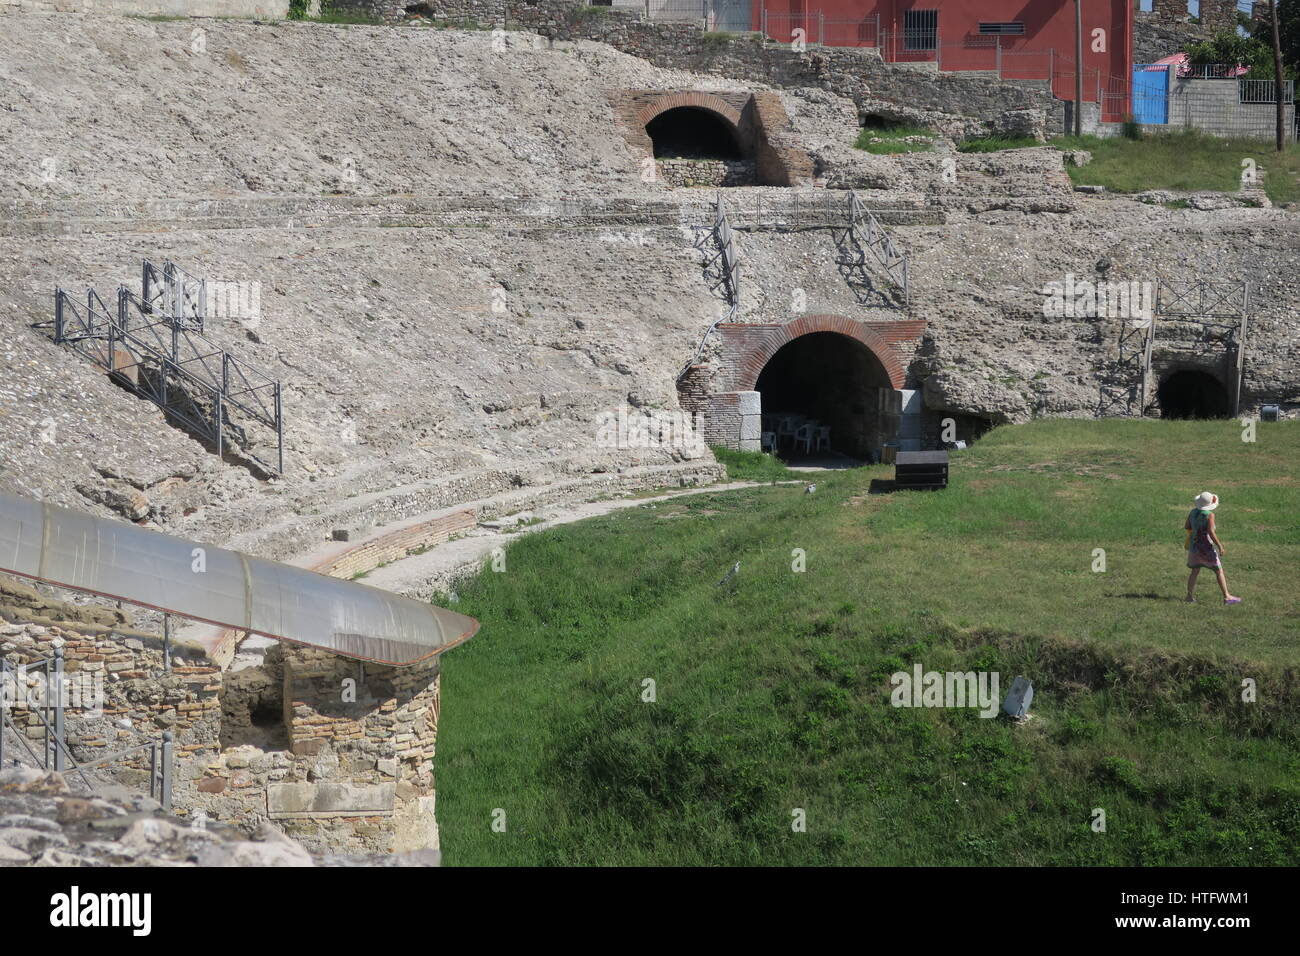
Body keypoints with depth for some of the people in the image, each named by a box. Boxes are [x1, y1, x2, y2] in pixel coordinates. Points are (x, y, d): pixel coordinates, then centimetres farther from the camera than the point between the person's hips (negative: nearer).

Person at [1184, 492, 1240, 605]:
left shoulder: (1193, 512, 1)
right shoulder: (1209, 514, -17)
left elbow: (1187, 527, 9)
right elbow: (1211, 532, -24)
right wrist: (1219, 545, -17)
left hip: (1194, 546, 6)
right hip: (1206, 548, -6)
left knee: (1195, 571, 16)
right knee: (1219, 571, 4)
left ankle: (1190, 596, 13)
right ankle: (1226, 597, 6)